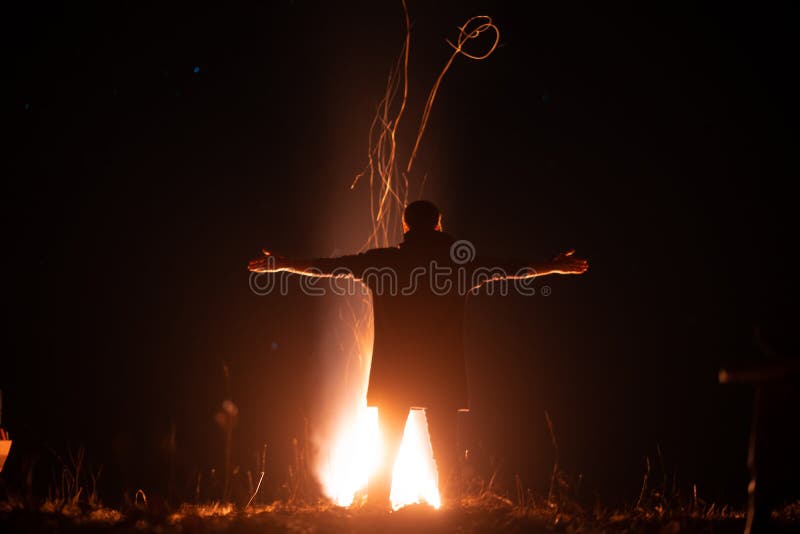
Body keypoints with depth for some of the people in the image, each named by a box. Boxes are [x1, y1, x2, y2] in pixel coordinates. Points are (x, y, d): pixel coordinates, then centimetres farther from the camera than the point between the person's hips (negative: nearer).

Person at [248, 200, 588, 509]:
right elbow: (512, 269, 10)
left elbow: (328, 266, 11)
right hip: (442, 372, -1)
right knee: (445, 449, 5)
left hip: (392, 372, 1)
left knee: (387, 449, 9)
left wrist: (282, 264, 24)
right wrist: (555, 267, 24)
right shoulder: (458, 261, 2)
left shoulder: (383, 261, 3)